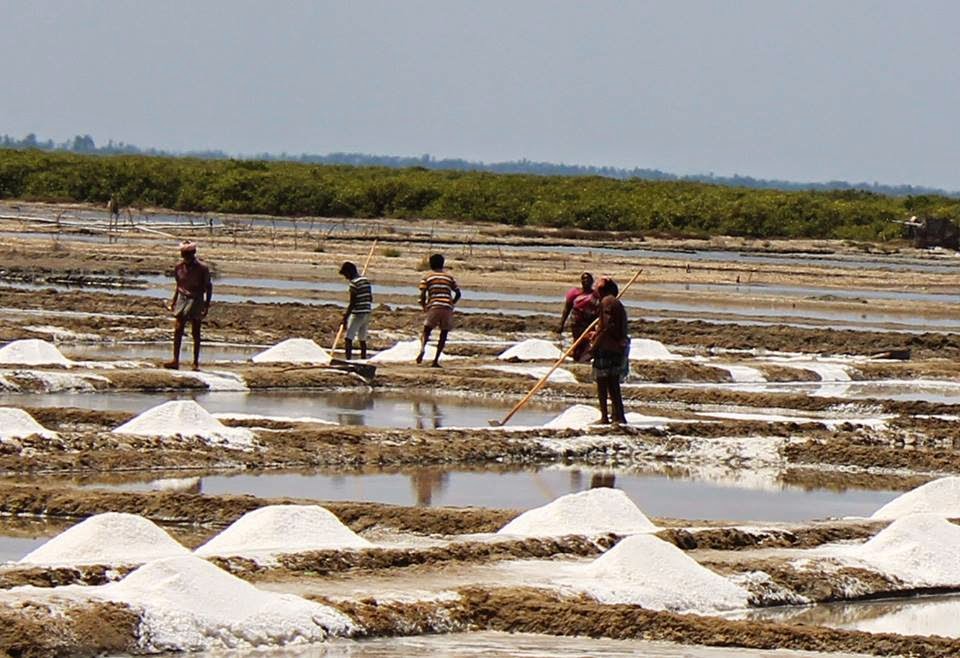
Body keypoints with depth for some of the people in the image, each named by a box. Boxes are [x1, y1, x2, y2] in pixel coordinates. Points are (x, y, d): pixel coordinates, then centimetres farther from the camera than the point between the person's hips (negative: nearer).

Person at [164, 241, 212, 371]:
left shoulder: (202, 268, -9)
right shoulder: (179, 266, 2)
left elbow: (208, 287, -2)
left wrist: (207, 305, -6)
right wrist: (173, 301, 14)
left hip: (196, 300, -3)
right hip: (182, 298, 3)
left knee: (196, 332, 2)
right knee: (178, 330, -5)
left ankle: (196, 362, 9)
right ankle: (175, 361, -3)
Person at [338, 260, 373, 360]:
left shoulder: (354, 283, -14)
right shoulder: (366, 280, 11)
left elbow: (352, 303, -17)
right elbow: (370, 299, 18)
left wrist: (345, 318, -16)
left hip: (357, 314, -9)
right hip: (367, 312, 9)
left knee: (348, 339, -11)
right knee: (362, 339, 16)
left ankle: (348, 359, -21)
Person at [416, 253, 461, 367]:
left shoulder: (427, 277, 7)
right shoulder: (449, 277, 15)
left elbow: (422, 295, -2)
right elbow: (458, 293, 12)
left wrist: (424, 307, 12)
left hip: (433, 307, -2)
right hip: (447, 308, 2)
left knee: (427, 330, 6)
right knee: (443, 334, 8)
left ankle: (422, 348, -26)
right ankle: (436, 360, 2)